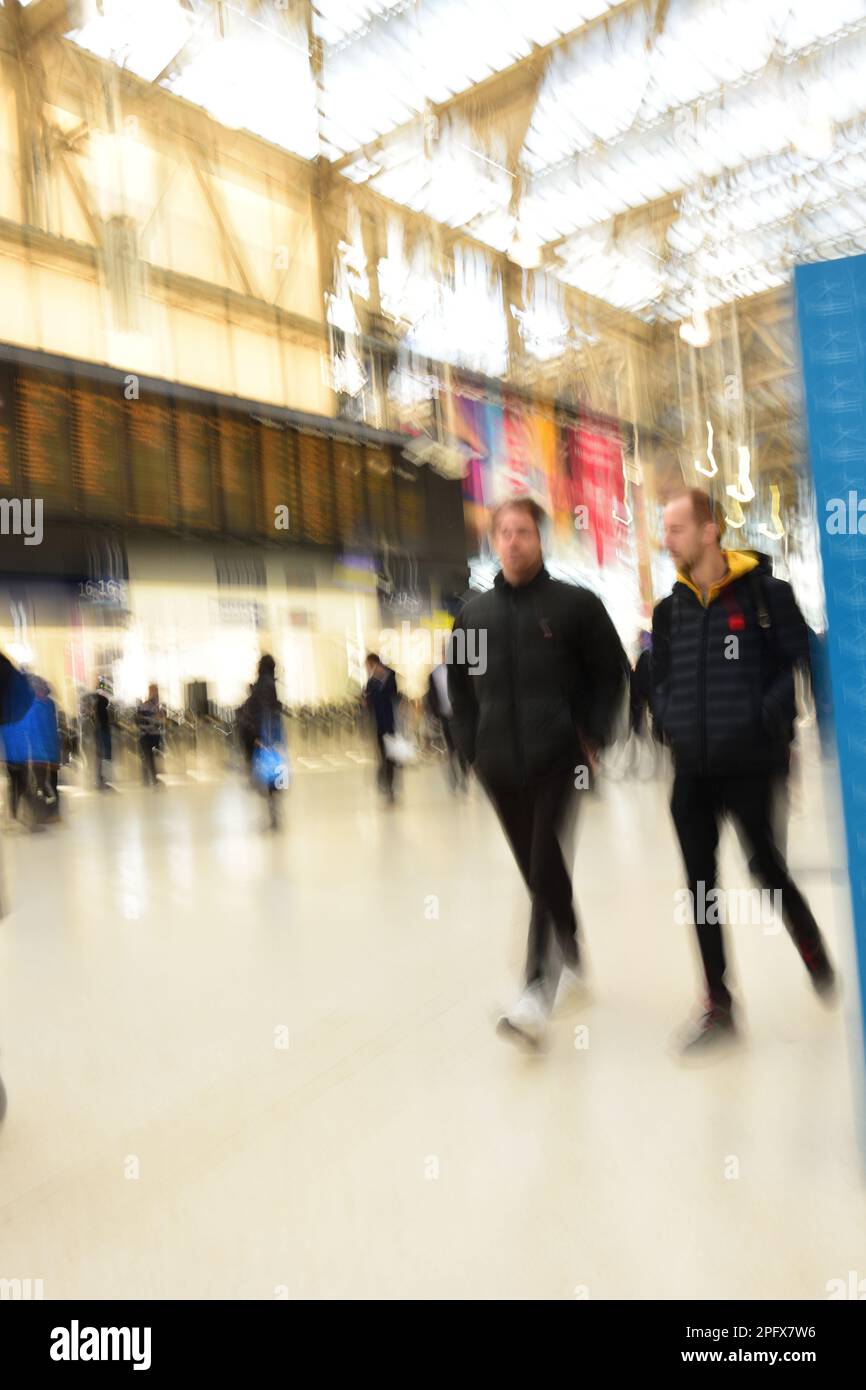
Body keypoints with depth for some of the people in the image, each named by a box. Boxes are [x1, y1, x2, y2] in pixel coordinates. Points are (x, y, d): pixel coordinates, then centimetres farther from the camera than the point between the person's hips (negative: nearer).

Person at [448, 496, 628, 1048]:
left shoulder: (576, 604, 0)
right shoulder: (474, 613, 9)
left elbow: (613, 673, 3)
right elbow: (459, 685, 17)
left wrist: (593, 738, -5)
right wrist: (473, 746, 8)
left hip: (559, 760, -4)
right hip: (500, 767, 4)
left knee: (547, 869, -13)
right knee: (538, 873, 13)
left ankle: (540, 991, -8)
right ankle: (569, 959, 35)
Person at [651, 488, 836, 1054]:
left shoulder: (764, 593, -5)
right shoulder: (670, 609, 9)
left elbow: (802, 661, -6)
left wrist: (765, 720, -15)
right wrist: (671, 723, 2)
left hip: (750, 762, -5)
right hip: (692, 769, 5)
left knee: (767, 866, 5)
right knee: (700, 883, 5)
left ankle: (815, 954, 37)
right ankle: (720, 1007, 16)